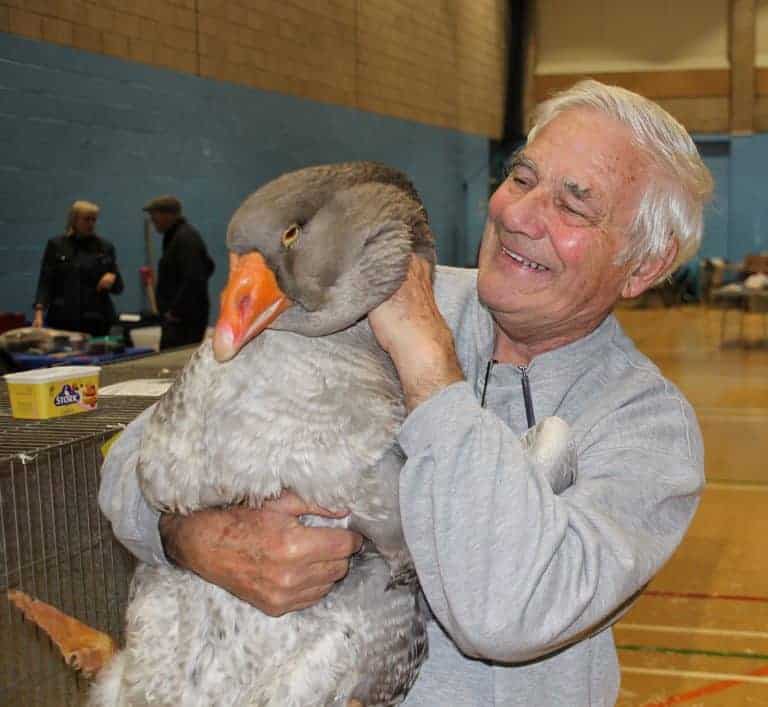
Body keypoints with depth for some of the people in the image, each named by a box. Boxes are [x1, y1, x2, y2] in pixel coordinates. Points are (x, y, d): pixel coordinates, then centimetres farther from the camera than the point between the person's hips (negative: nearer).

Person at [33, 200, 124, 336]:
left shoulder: (105, 247, 8)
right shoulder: (56, 245, 5)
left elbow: (118, 288, 11)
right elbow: (45, 282, 1)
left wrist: (112, 277, -11)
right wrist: (39, 312, -12)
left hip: (97, 319, 1)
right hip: (63, 319, -1)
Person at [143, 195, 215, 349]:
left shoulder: (185, 238, -16)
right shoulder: (185, 234, 17)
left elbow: (193, 279, -24)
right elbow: (208, 267, 26)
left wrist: (176, 311, -18)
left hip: (183, 319, -11)